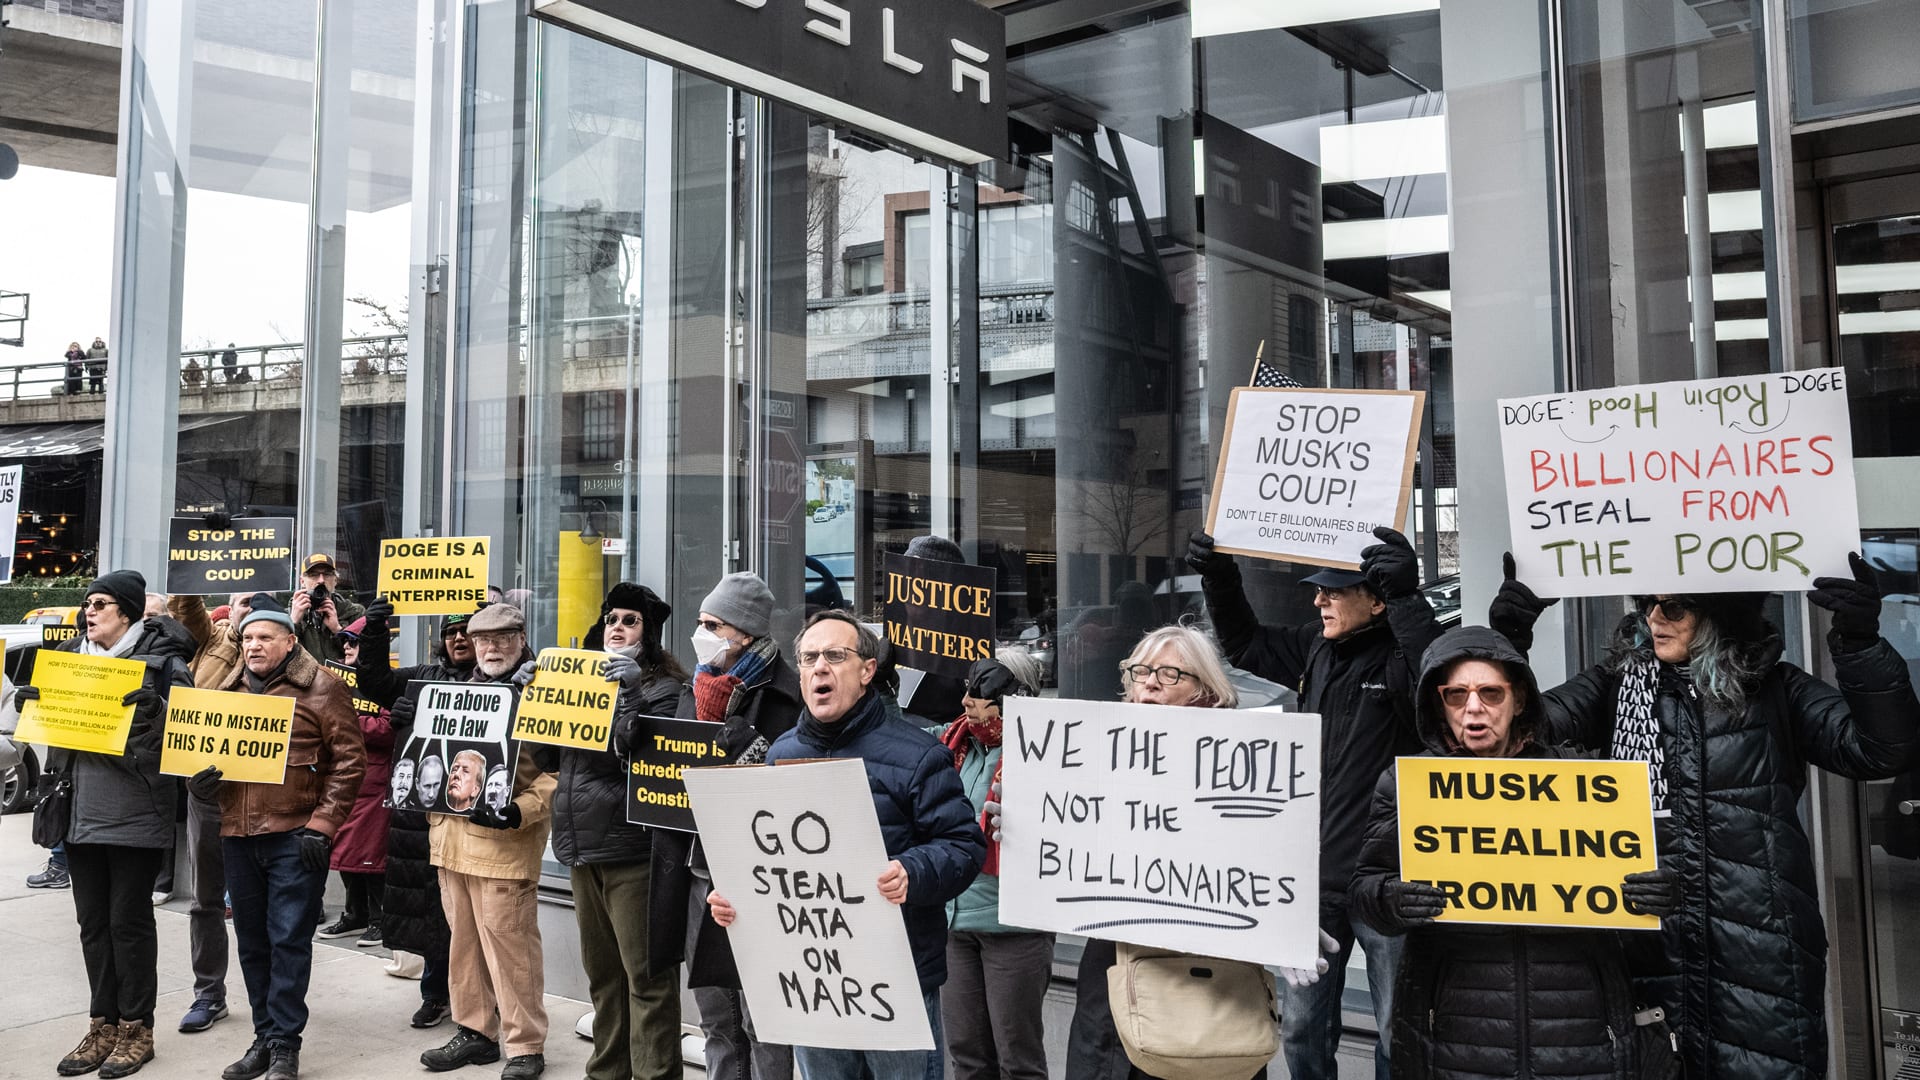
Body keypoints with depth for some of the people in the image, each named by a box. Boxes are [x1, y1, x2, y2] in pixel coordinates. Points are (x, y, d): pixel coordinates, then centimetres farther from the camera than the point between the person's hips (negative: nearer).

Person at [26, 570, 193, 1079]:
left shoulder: (161, 659, -7)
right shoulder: (71, 655, 11)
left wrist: (156, 707, -31)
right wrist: (32, 704, 1)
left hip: (135, 813, -6)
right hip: (80, 811, 6)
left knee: (128, 921, 2)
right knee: (92, 922, 13)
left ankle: (136, 1029, 16)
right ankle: (103, 1026, 25)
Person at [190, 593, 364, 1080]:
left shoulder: (321, 689, -5)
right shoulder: (228, 690, 13)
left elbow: (349, 761, -8)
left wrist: (320, 826, -13)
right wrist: (198, 780, -1)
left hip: (294, 836, -6)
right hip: (237, 836, 6)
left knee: (289, 941, -2)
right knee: (252, 942, 14)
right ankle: (263, 1038, 26)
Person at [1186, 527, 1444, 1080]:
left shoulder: (1401, 654, -14)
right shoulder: (1317, 648, 7)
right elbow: (1247, 645, 22)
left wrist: (1407, 600, -42)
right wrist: (1219, 579, 10)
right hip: (1315, 877, 7)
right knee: (1301, 1030, 18)